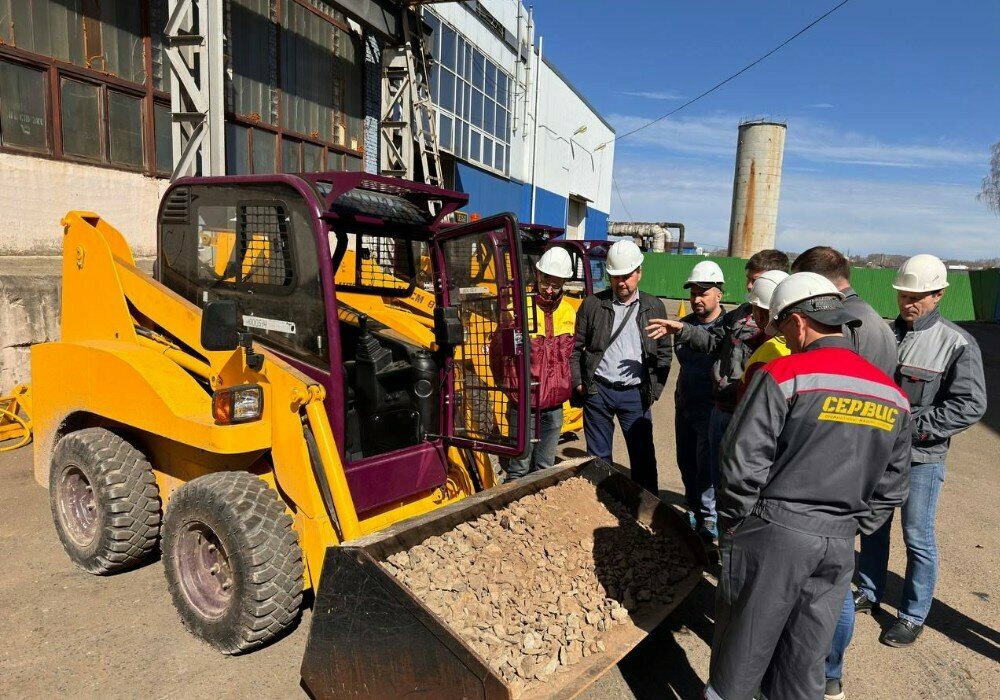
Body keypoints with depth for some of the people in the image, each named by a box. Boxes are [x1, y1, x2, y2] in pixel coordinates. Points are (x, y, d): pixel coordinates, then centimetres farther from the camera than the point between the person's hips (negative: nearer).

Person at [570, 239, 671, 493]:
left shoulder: (654, 307, 4)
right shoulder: (592, 304, 1)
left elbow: (664, 352, 7)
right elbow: (576, 347, 6)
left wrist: (655, 389, 0)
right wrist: (578, 382, 0)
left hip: (635, 394, 0)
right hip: (598, 391, 0)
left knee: (643, 457, 6)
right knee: (598, 457, 11)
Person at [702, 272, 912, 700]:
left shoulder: (783, 376, -14)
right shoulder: (893, 396, 7)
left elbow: (743, 462, -16)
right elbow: (890, 488, 12)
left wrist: (733, 523, -2)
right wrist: (849, 529, 18)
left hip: (774, 531, -5)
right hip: (838, 544, 6)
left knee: (743, 650, 11)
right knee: (804, 660, 19)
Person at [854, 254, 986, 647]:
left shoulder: (957, 344, -10)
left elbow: (970, 405, -14)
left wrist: (912, 425, -18)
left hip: (922, 456, -4)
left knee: (918, 538, 7)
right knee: (872, 527, 17)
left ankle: (913, 616, 24)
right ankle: (869, 594, 36)